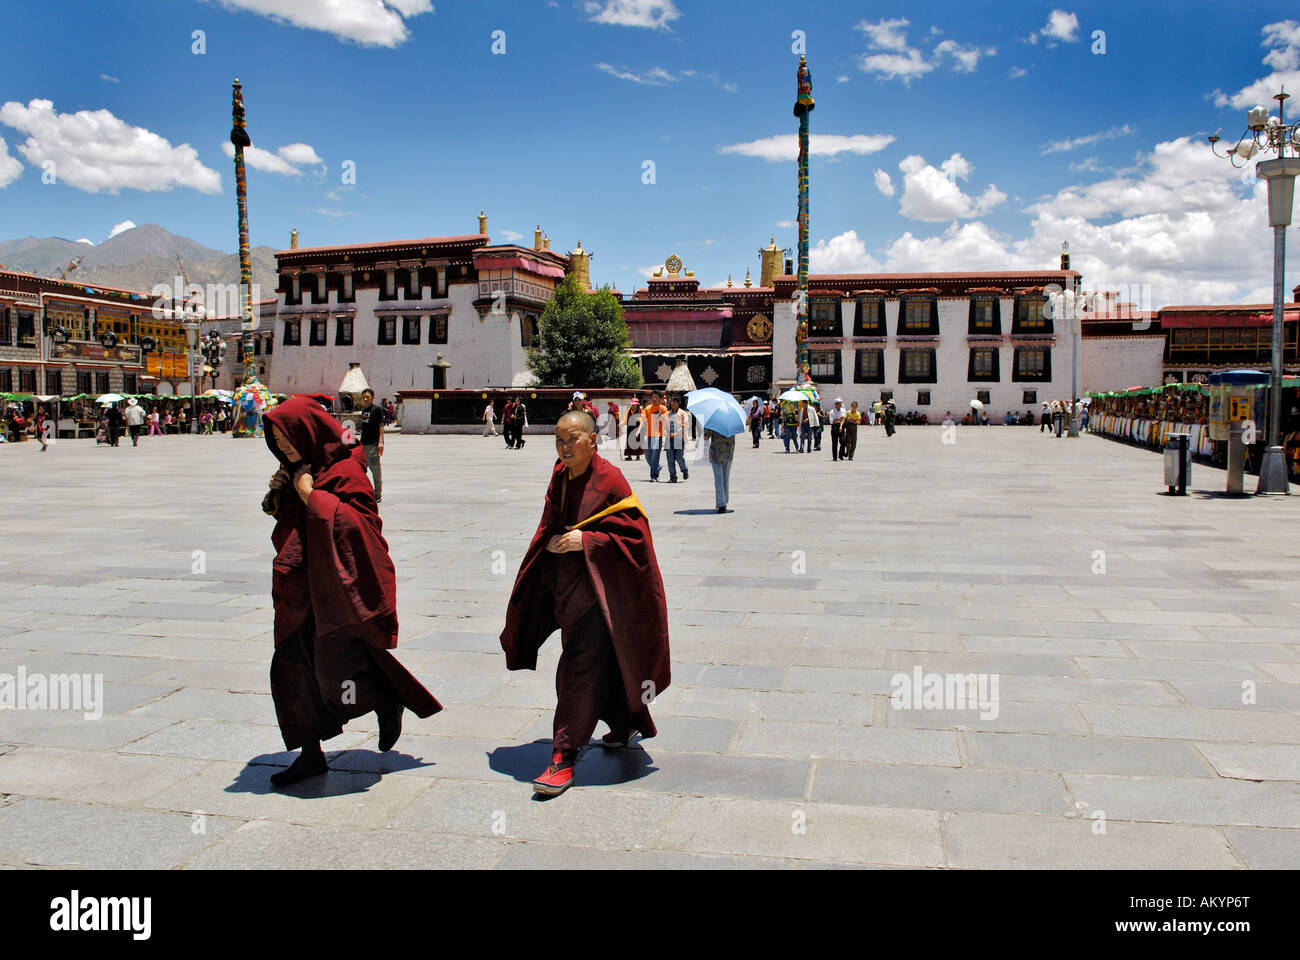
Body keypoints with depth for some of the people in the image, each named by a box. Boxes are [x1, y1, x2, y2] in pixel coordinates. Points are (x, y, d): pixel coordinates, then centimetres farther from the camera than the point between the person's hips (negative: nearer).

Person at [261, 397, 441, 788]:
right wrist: (278, 492, 0)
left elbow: (359, 523, -24)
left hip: (334, 590, -8)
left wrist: (312, 495, -21)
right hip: (301, 590, 8)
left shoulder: (344, 473, -14)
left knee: (335, 669, -5)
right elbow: (282, 518, 21)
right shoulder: (299, 472, 10)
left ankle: (390, 704, 25)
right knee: (293, 672, 8)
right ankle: (311, 754, 20)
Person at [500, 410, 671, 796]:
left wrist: (585, 540, -22)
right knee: (602, 664, 19)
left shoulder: (609, 481, -16)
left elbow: (634, 535, -17)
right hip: (566, 583, 7)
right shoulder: (560, 476, 5)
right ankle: (626, 725, 41)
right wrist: (553, 542, 3)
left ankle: (564, 758, -1)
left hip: (598, 587, -7)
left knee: (580, 673, -7)